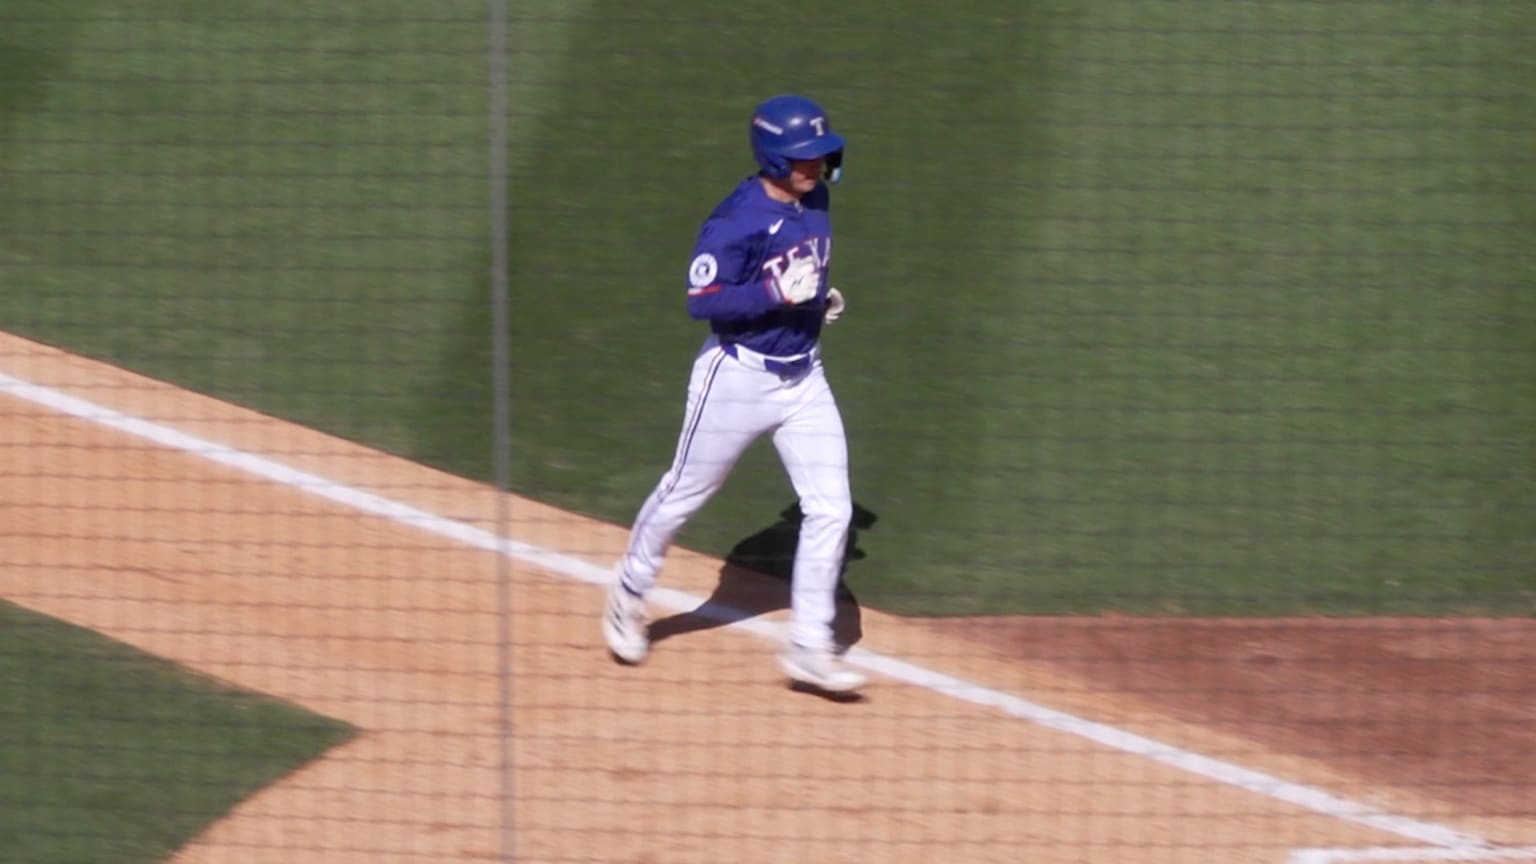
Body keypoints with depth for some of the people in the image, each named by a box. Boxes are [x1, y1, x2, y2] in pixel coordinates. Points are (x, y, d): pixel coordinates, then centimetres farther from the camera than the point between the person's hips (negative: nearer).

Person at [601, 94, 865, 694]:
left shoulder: (814, 200, 2)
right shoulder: (738, 219, -23)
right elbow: (702, 300, -26)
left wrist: (821, 296, 4)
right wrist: (778, 293, -31)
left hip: (803, 376, 6)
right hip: (739, 374, -6)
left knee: (830, 509, -2)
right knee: (685, 494, 11)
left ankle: (809, 648, 5)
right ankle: (629, 596, 36)